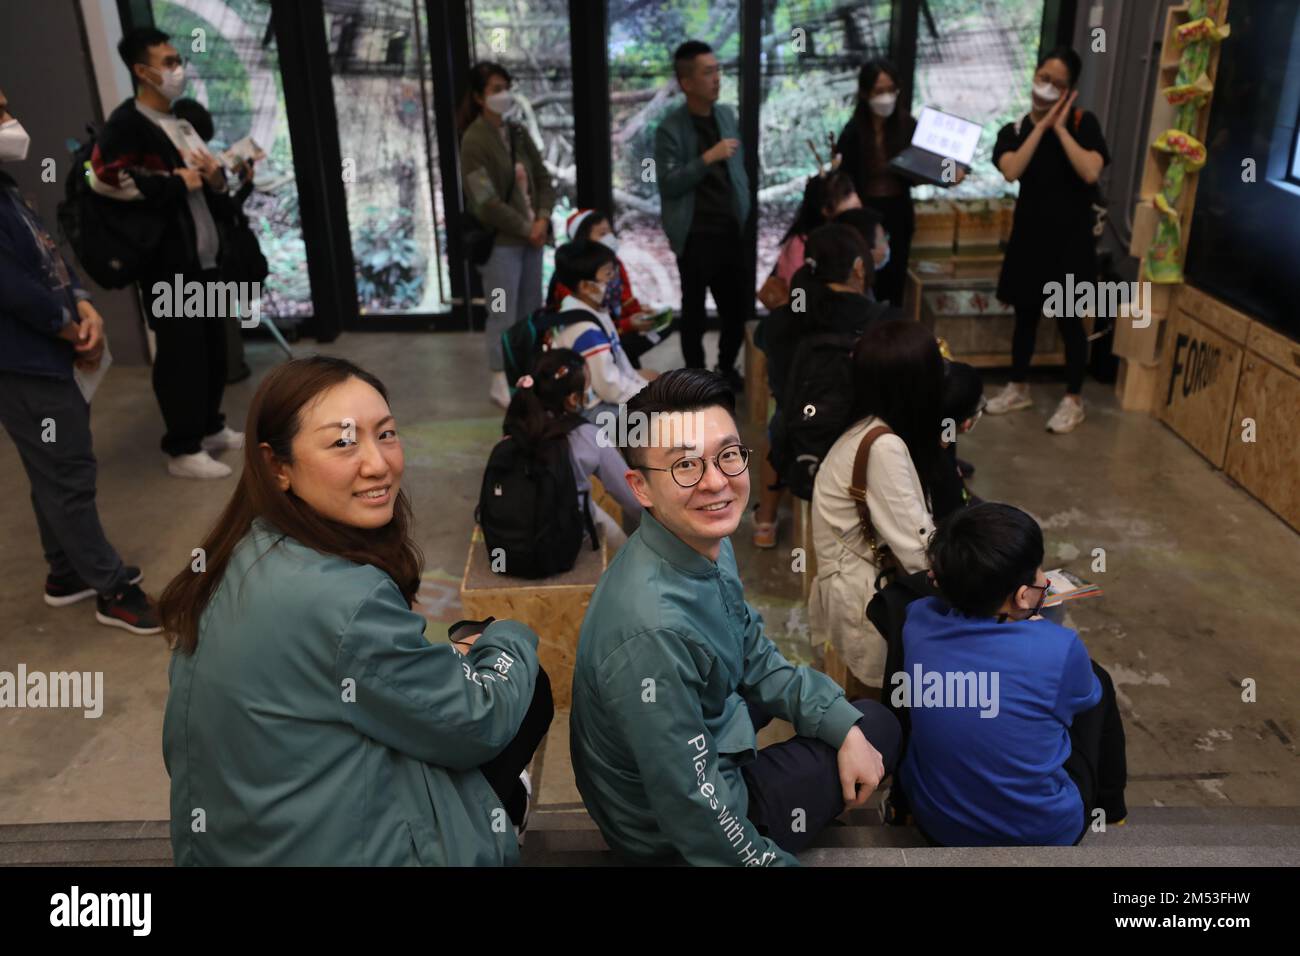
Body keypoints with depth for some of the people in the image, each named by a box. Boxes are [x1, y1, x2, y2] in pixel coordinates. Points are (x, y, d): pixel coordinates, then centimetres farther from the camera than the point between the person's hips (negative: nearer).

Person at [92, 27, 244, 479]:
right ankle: (182, 450, 6)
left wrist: (215, 177, 4)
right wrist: (176, 181, -16)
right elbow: (103, 176, -25)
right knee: (181, 353, -4)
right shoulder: (126, 123, -8)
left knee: (213, 347, 13)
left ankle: (211, 427, 30)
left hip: (204, 258, 8)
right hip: (168, 264, -8)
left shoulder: (181, 120, 19)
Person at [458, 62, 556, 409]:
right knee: (503, 314, -1)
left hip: (531, 236, 7)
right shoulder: (474, 140, -11)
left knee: (531, 311, 12)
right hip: (499, 241, -7)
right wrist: (526, 229, -12)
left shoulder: (518, 133, 9)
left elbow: (543, 179, 10)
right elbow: (486, 202, -16)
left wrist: (542, 219, -8)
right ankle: (501, 383, 10)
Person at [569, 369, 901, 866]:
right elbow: (695, 814, -29)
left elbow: (757, 662, 5)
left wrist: (845, 727, -4)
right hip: (674, 833, -8)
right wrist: (772, 860, -15)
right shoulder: (652, 630, -37)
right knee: (882, 726, 5)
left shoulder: (708, 545, -9)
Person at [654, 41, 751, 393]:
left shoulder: (727, 115, 8)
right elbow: (668, 184, -17)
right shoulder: (670, 128, -10)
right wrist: (707, 158, -25)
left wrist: (745, 214, 13)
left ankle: (727, 368, 28)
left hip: (731, 231, 5)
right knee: (694, 310, 7)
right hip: (695, 236, -5)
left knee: (737, 305, 8)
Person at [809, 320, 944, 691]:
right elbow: (920, 552, -22)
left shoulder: (873, 431, 3)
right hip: (864, 594, -9)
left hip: (877, 568, 9)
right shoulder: (884, 447, -23)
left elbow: (909, 531, 3)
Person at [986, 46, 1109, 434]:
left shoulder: (1083, 123, -4)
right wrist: (1041, 125, -13)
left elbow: (1090, 172, -20)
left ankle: (1074, 400, 12)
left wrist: (1060, 127, -15)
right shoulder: (1014, 130, 3)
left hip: (1070, 236, -3)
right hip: (1029, 232, 3)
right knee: (1025, 313, 12)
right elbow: (1011, 172, -16)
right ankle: (1018, 389, 27)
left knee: (1068, 317, 1)